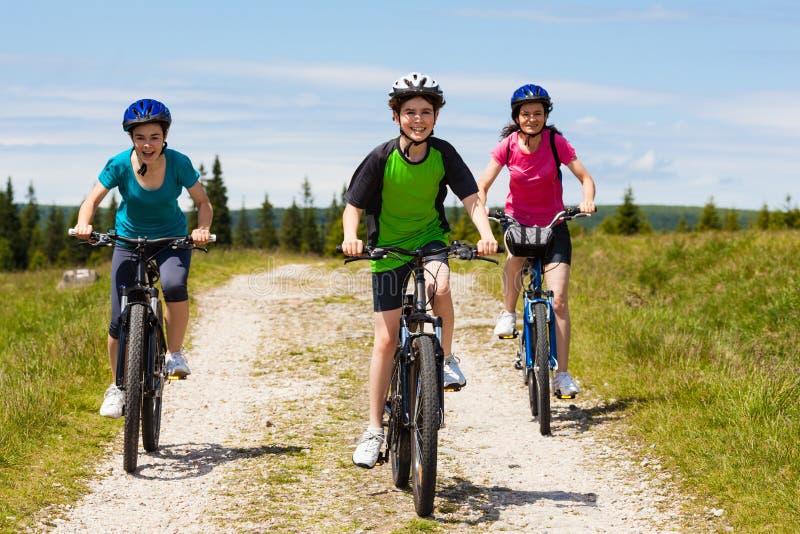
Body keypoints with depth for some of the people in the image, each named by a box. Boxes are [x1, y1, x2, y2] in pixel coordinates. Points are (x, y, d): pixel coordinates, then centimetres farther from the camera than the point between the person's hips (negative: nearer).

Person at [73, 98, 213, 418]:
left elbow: (203, 202, -9)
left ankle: (175, 354, -12)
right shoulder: (120, 164, -17)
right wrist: (83, 224, -32)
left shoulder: (178, 163, -17)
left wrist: (203, 229, -29)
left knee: (174, 285, -34)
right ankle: (118, 386, 15)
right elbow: (92, 200, -11)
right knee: (119, 321, -6)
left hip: (172, 241, -1)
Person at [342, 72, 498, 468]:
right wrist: (350, 237, -34)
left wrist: (485, 233, -34)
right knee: (386, 339, -3)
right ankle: (374, 429, 6)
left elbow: (471, 198, -15)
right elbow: (353, 206, -14)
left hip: (430, 236, 1)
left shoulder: (443, 154, -12)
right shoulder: (382, 158, -17)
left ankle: (446, 358, -9)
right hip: (388, 246, -1)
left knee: (440, 286, -35)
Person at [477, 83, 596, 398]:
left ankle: (562, 374, -6)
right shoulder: (508, 146, -10)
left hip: (553, 225, 0)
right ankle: (508, 312, -6)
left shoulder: (556, 142, -12)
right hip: (517, 221, 0)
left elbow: (585, 178, -11)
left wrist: (587, 200, -32)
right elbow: (482, 186, -10)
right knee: (514, 260, -36)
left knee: (559, 297, -12)